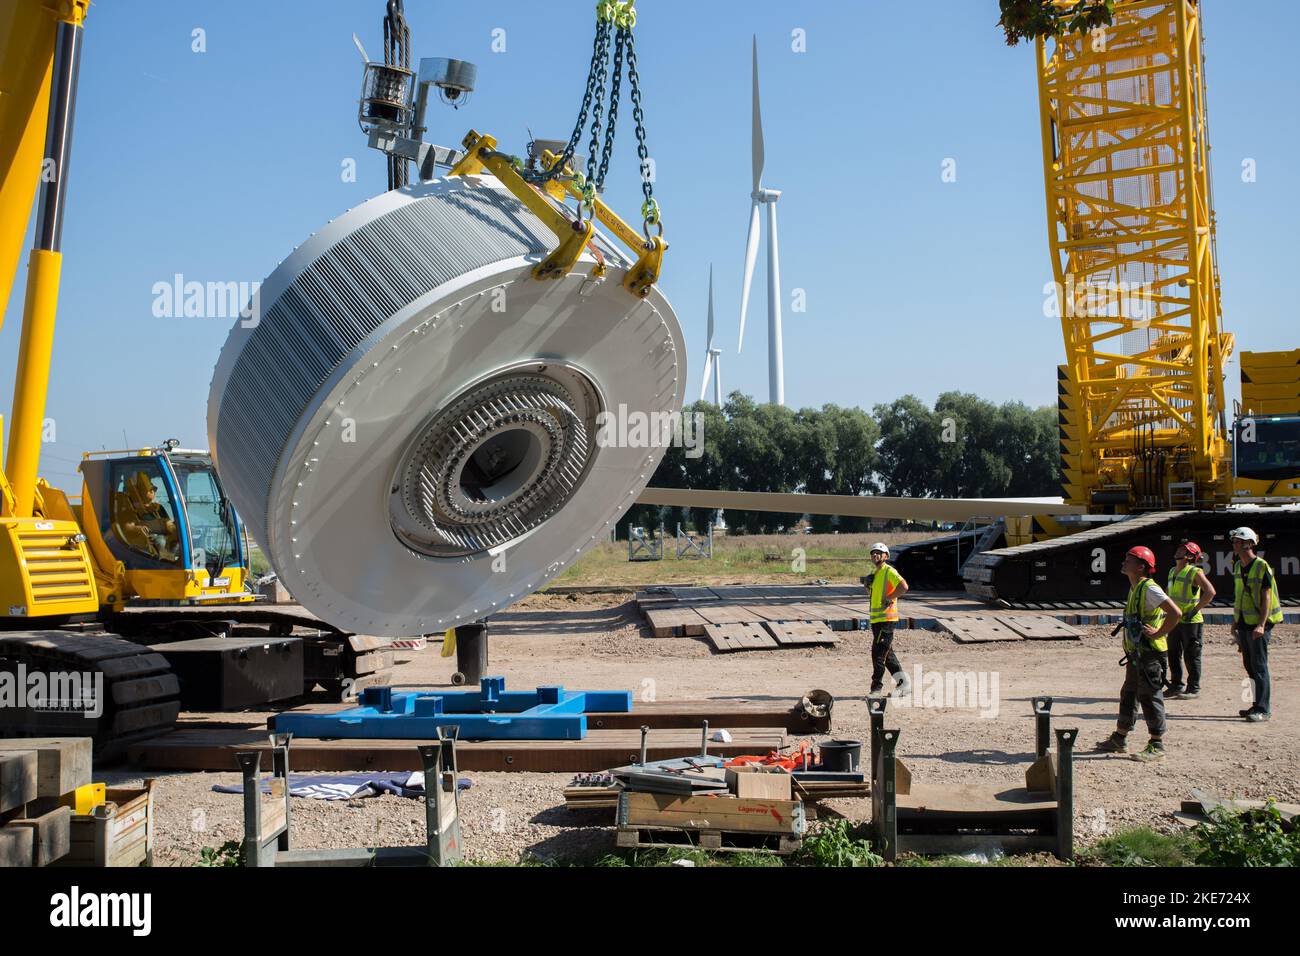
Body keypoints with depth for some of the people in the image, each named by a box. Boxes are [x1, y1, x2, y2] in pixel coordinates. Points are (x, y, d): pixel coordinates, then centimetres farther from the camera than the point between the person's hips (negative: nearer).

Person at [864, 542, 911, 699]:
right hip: (876, 619, 10)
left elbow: (903, 587, -24)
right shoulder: (875, 573, 18)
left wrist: (888, 599, -19)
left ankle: (877, 688, -6)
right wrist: (868, 585, 9)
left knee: (878, 653, -10)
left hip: (886, 618, -10)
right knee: (887, 653, 13)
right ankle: (903, 683, 20)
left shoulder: (889, 571, -10)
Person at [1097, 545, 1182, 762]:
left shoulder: (1149, 589, -17)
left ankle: (1157, 746, 5)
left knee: (1150, 697, -4)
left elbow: (1176, 613, -25)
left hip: (1149, 654, -10)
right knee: (1129, 695, 17)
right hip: (1135, 654, 10)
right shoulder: (1134, 588, 13)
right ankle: (1119, 740, 27)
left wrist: (1157, 633, -20)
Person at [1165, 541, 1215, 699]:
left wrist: (1195, 610, -20)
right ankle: (1176, 686, 21)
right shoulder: (1172, 571, 14)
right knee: (1173, 655, 11)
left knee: (1191, 656, -1)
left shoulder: (1195, 573, -11)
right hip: (1174, 621, 8)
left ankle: (1194, 689, 7)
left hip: (1191, 621, -8)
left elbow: (1210, 592, -20)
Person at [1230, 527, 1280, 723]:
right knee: (1249, 665, 12)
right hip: (1244, 622, 8)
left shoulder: (1262, 566, -12)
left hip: (1258, 624, -8)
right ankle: (1259, 705, 21)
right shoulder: (1238, 566, 12)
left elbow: (1266, 598, -15)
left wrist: (1261, 625, -23)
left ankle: (1263, 709, -4)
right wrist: (1235, 621, 19)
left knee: (1259, 666, -7)